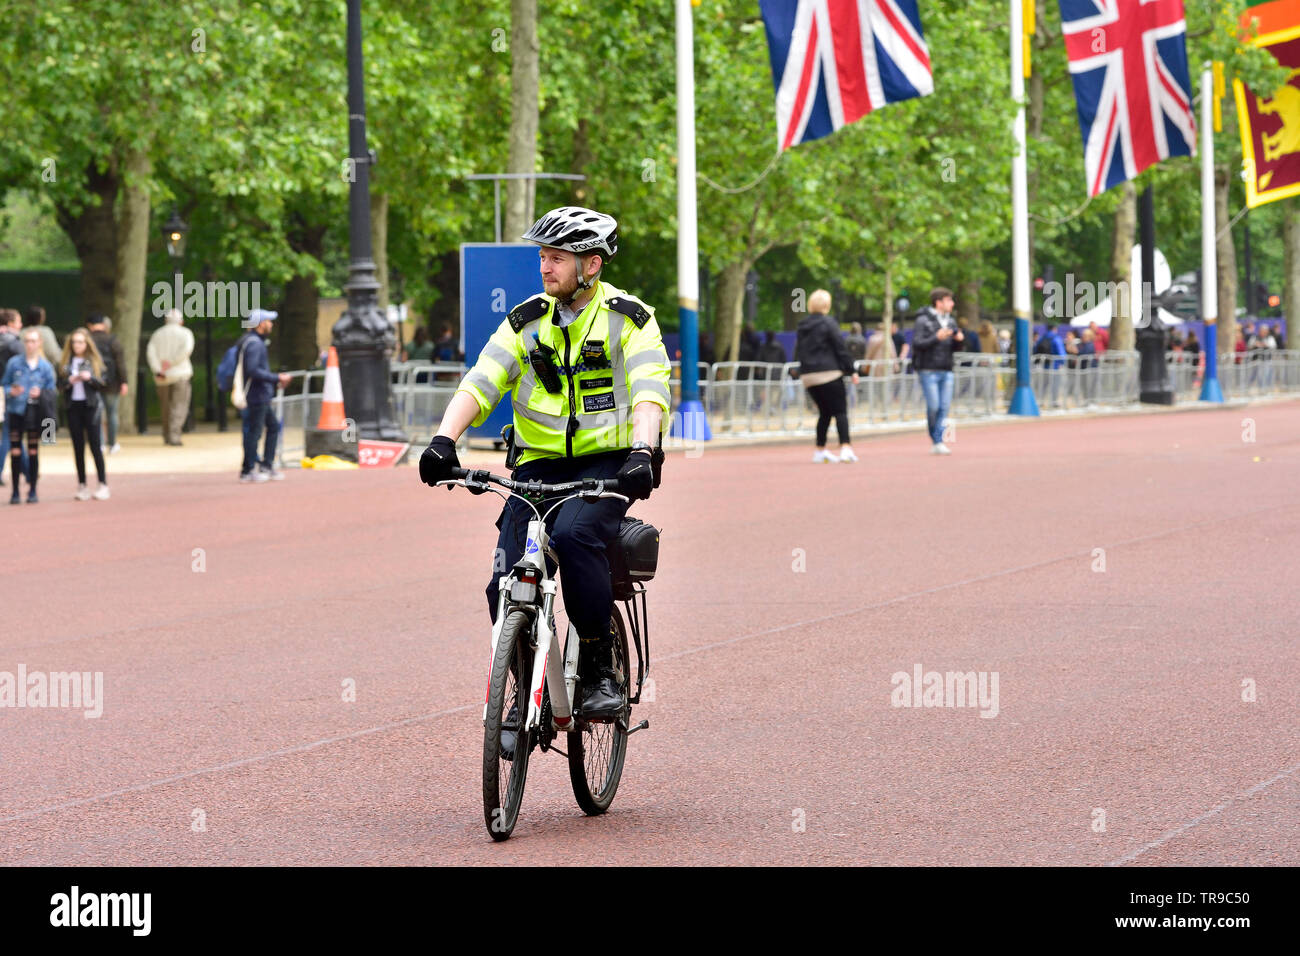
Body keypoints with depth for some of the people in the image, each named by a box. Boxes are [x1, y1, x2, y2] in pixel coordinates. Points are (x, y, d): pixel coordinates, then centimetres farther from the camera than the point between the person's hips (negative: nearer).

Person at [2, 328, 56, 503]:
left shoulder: (45, 366, 2)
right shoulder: (14, 363, 1)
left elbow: (51, 390, 6)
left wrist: (41, 393, -14)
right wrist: (11, 391, -13)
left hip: (35, 414, 0)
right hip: (16, 411, 0)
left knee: (33, 452, 5)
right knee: (15, 452, -2)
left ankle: (32, 491, 12)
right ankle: (15, 492, 5)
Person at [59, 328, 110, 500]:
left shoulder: (94, 362, 1)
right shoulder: (65, 362, 6)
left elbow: (102, 384, -1)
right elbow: (60, 383, 3)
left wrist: (90, 378, -18)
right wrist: (70, 380, -16)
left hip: (90, 406, -2)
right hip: (73, 407, 2)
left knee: (95, 445, -5)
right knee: (78, 447, 5)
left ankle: (103, 484, -2)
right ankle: (82, 486, 9)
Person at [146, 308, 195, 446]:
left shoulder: (157, 334, 12)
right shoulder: (185, 333, 3)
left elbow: (151, 352, -3)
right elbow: (187, 349, -15)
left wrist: (157, 370, -12)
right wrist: (171, 362, -12)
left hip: (162, 377, 3)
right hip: (180, 373, -3)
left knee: (165, 407, 14)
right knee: (179, 406, -5)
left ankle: (166, 436, 20)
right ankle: (174, 436, -17)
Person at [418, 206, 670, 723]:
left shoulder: (629, 319, -3)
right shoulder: (527, 321, 7)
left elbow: (650, 393, -17)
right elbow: (479, 383, -4)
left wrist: (642, 452, -36)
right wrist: (444, 439, -22)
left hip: (607, 464, -4)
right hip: (540, 465, 4)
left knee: (574, 536, -34)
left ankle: (599, 673, -21)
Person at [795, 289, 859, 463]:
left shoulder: (802, 326, 12)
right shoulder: (828, 323, -7)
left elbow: (798, 352, 16)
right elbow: (841, 348, -7)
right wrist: (851, 370, -2)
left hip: (808, 376, 6)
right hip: (829, 374, -6)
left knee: (824, 412, 17)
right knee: (840, 411, -6)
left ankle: (820, 450, 17)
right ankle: (845, 447, -20)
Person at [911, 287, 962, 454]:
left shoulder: (950, 321, 13)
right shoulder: (923, 321, -7)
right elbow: (917, 344, -14)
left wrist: (958, 339, -4)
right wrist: (936, 338, -23)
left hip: (946, 371, 6)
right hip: (929, 370, -6)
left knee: (944, 407, -1)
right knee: (933, 406, -8)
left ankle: (938, 442, 2)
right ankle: (934, 439, 9)